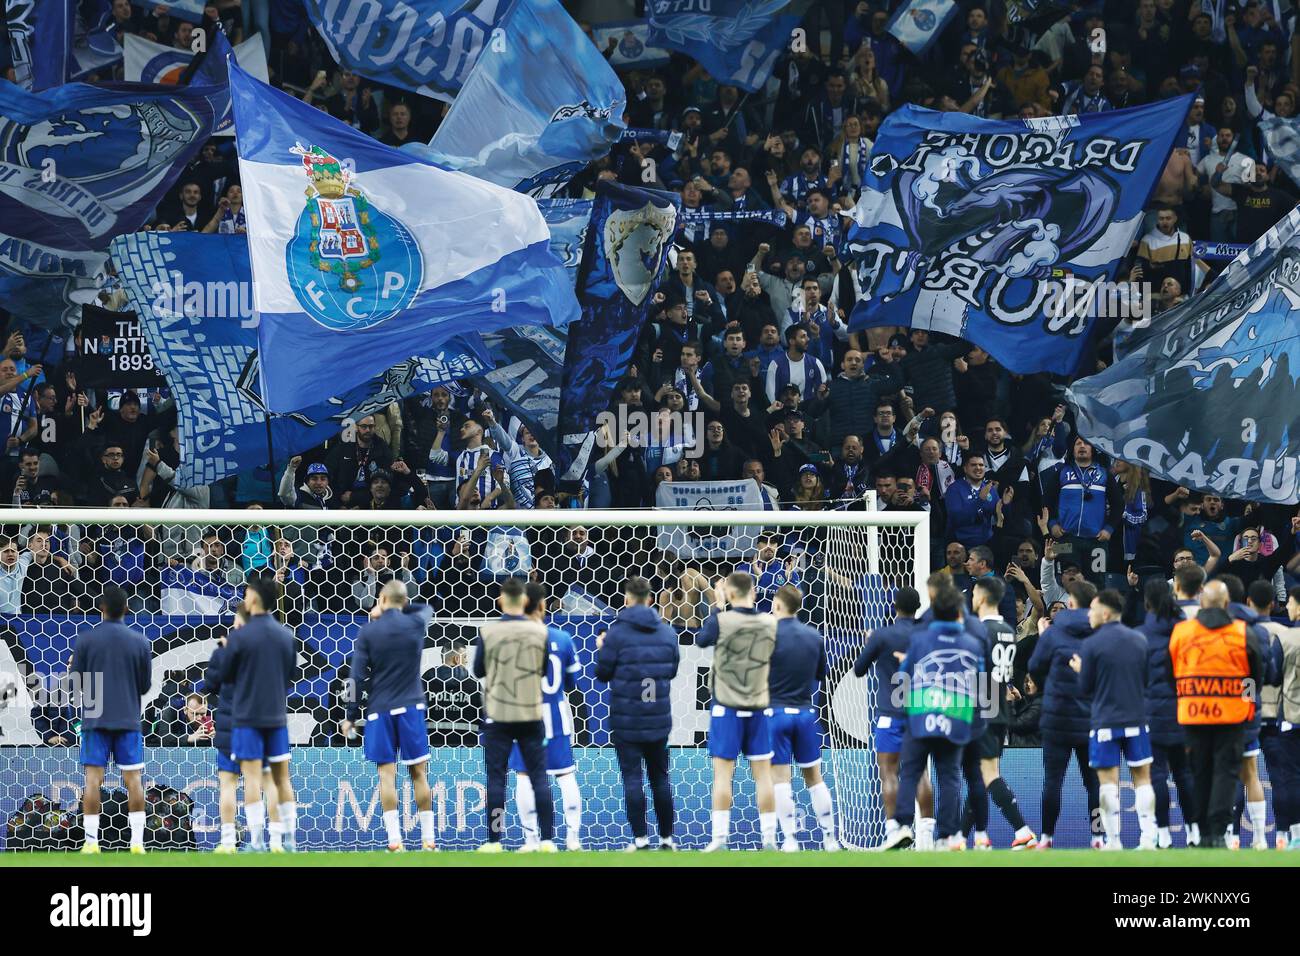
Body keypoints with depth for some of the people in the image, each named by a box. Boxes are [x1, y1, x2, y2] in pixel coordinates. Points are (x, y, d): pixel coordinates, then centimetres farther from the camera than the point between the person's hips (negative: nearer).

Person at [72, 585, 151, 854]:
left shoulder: (85, 639, -4)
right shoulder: (139, 641, 0)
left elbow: (75, 680, -2)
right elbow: (145, 685, 5)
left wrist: (71, 670, 20)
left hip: (95, 720, -1)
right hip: (128, 719, 1)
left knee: (93, 778, 0)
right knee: (133, 778, 4)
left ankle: (91, 841, -3)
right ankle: (137, 840, 1)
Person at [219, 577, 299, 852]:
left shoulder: (240, 637, -11)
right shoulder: (286, 635, 3)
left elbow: (226, 676, -1)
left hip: (247, 715, -4)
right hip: (277, 715, 4)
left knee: (252, 776, -3)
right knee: (282, 777, 9)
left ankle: (257, 841, -8)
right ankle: (290, 838, 9)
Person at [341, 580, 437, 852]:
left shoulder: (368, 632, -4)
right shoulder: (415, 624, 1)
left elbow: (357, 677, -5)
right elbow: (427, 609, 27)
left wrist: (351, 716, 2)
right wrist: (400, 608, 21)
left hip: (380, 709, -1)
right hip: (411, 707, 1)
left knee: (387, 773, -2)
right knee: (419, 773, 5)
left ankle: (394, 840, -9)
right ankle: (428, 839, 5)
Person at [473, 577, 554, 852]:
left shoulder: (488, 632, -9)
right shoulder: (540, 631, -5)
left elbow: (478, 671, 1)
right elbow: (545, 670, 6)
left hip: (497, 713, -1)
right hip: (532, 713, 1)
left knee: (496, 778, 4)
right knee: (539, 776, 6)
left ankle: (494, 840, 3)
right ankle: (546, 839, 3)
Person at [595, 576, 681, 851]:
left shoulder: (617, 632, -11)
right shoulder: (667, 632, 2)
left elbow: (603, 674, -5)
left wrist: (602, 649, 13)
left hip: (626, 718, -4)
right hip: (659, 718, 4)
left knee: (632, 777, 0)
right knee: (660, 777, 13)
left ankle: (640, 838, -3)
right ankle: (667, 837, 16)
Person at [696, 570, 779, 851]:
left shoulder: (722, 621, -13)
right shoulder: (770, 624, -3)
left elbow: (701, 639, 6)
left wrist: (717, 607, 14)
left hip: (726, 706, -3)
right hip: (760, 707, 3)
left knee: (723, 772, 0)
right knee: (762, 773, 6)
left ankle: (720, 838, -3)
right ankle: (769, 838, 7)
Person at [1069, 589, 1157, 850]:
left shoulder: (1091, 645, -9)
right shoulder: (1139, 640, 3)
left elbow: (1086, 688, -3)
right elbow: (1148, 679, 11)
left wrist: (1079, 669, 17)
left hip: (1105, 722, -3)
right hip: (1136, 718, 3)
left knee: (1108, 781, 1)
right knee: (1142, 778, 9)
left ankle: (1114, 841, -1)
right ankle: (1148, 837, 4)